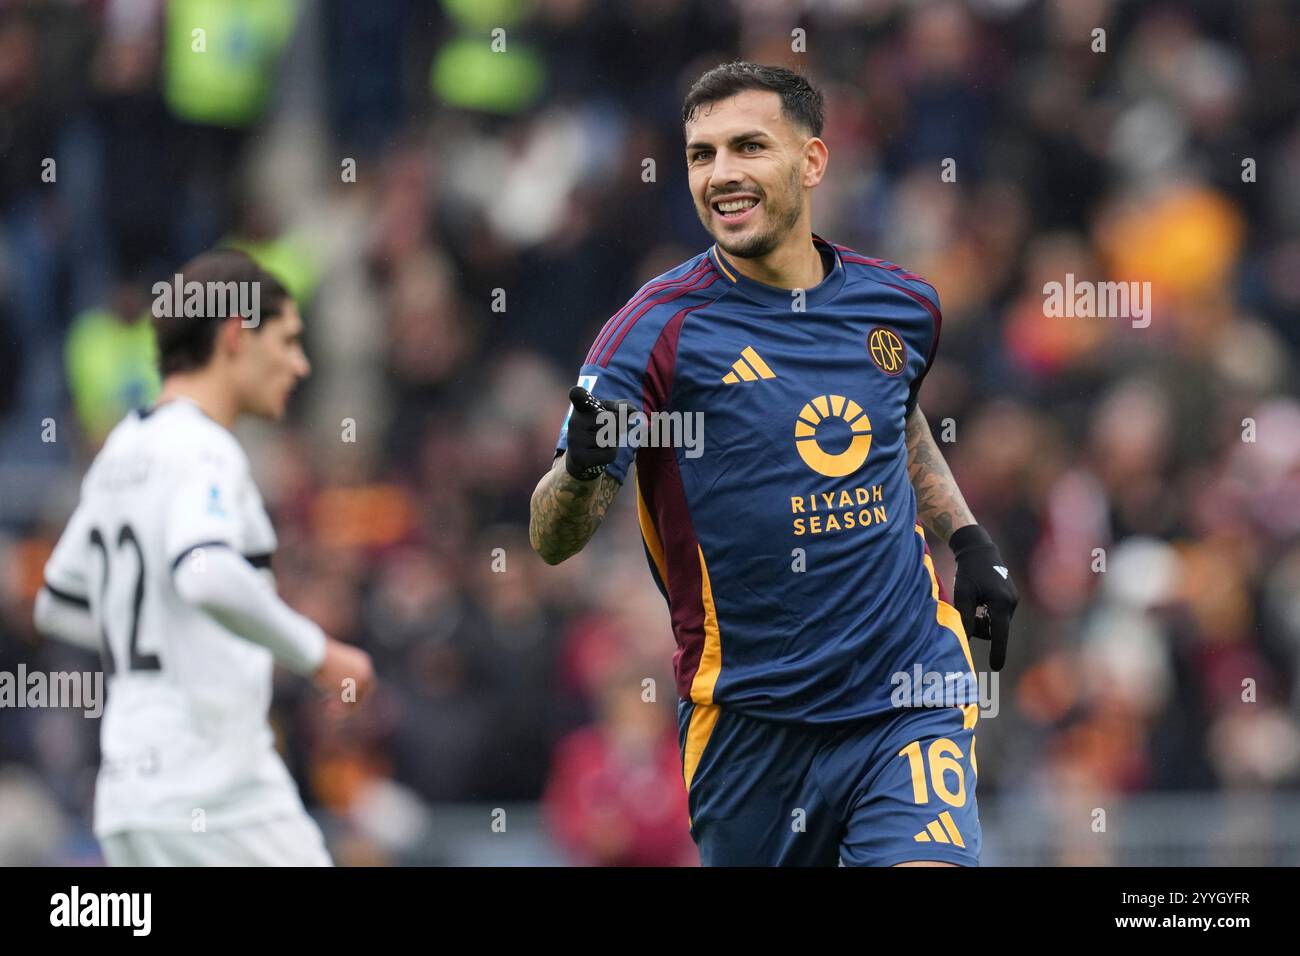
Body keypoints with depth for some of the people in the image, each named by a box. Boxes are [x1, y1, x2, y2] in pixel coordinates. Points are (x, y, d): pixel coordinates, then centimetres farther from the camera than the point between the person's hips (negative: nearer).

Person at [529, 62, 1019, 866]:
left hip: (911, 702, 1)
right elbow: (553, 542, -15)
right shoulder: (659, 328, -9)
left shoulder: (903, 305, 4)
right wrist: (582, 468, -36)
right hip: (753, 726, -1)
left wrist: (969, 540, 17)